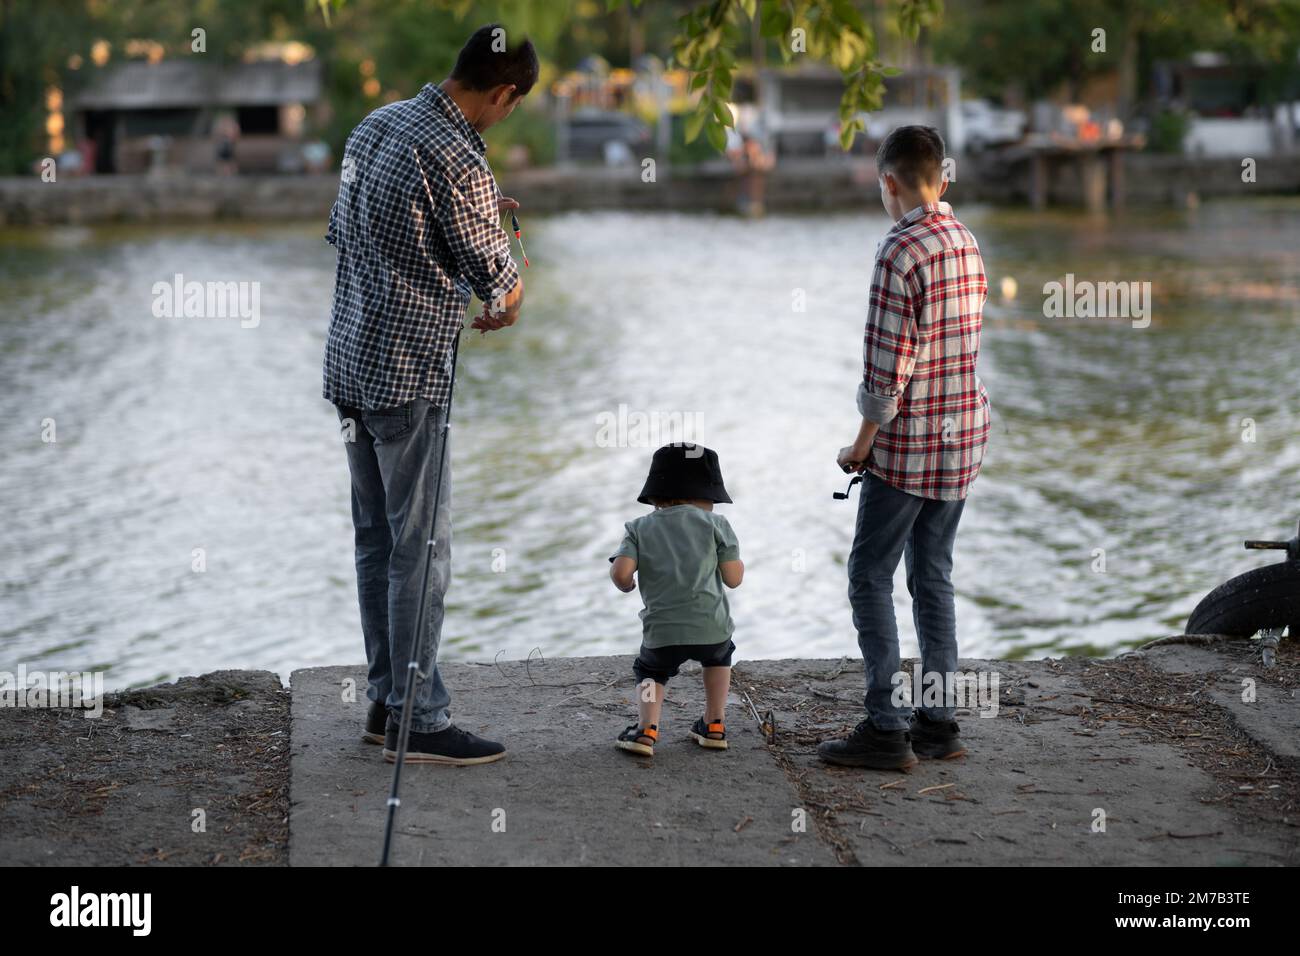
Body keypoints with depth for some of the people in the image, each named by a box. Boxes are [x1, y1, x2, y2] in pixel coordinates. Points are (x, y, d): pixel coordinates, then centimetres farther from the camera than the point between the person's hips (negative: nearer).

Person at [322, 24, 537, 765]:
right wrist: (510, 304, 12)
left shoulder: (375, 124, 9)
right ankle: (420, 722, 0)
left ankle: (387, 701, 21)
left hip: (351, 362, 9)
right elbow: (501, 281, -11)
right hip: (410, 375, -9)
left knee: (377, 540, 14)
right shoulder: (457, 159, -18)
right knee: (421, 549, -4)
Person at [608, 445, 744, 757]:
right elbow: (733, 578, 2)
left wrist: (626, 584, 17)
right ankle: (714, 725, 30)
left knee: (651, 670, 28)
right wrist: (739, 562, 24)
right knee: (719, 656, 33)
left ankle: (646, 728, 3)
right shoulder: (714, 524, 4)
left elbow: (620, 572, -6)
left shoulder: (640, 528, 8)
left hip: (661, 632, 0)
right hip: (710, 627, 0)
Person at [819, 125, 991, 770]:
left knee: (871, 576, -1)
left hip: (908, 440, -8)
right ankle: (938, 722, 16)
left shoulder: (900, 252, -17)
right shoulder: (966, 244, 8)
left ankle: (886, 729, -3)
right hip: (964, 431, 8)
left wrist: (861, 446, -7)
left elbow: (887, 366, -19)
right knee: (932, 575, 13)